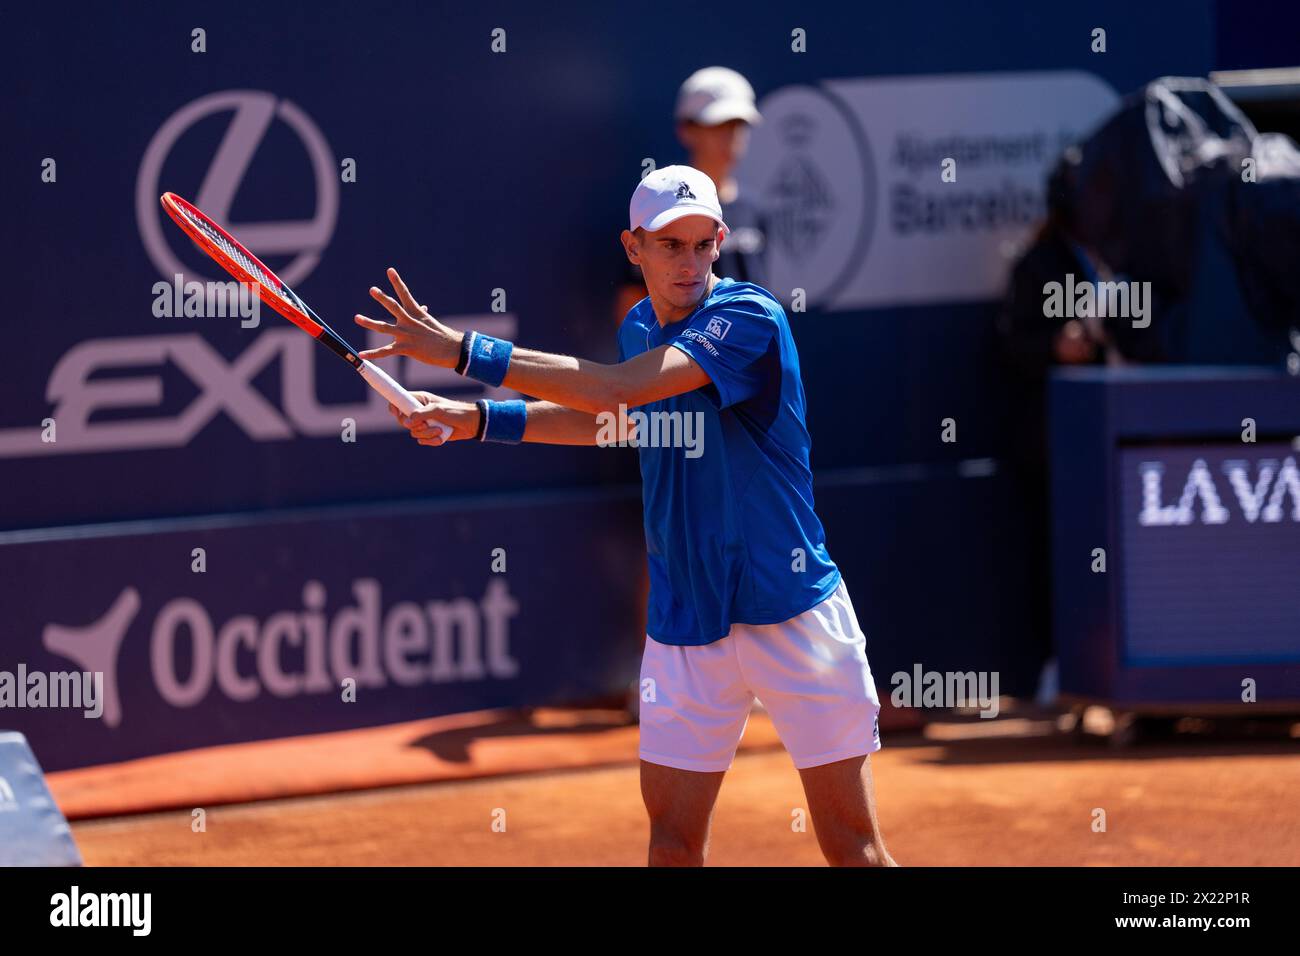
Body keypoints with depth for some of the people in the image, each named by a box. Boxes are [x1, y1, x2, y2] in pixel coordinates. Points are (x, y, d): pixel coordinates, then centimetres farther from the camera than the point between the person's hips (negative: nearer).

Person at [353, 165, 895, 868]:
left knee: (851, 844, -5)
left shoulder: (750, 319, -16)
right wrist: (474, 420, 18)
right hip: (684, 623, 6)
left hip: (790, 616, -6)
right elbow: (607, 419, 28)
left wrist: (461, 350, -27)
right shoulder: (640, 329, 8)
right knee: (672, 837, 4)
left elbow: (614, 388, -27)